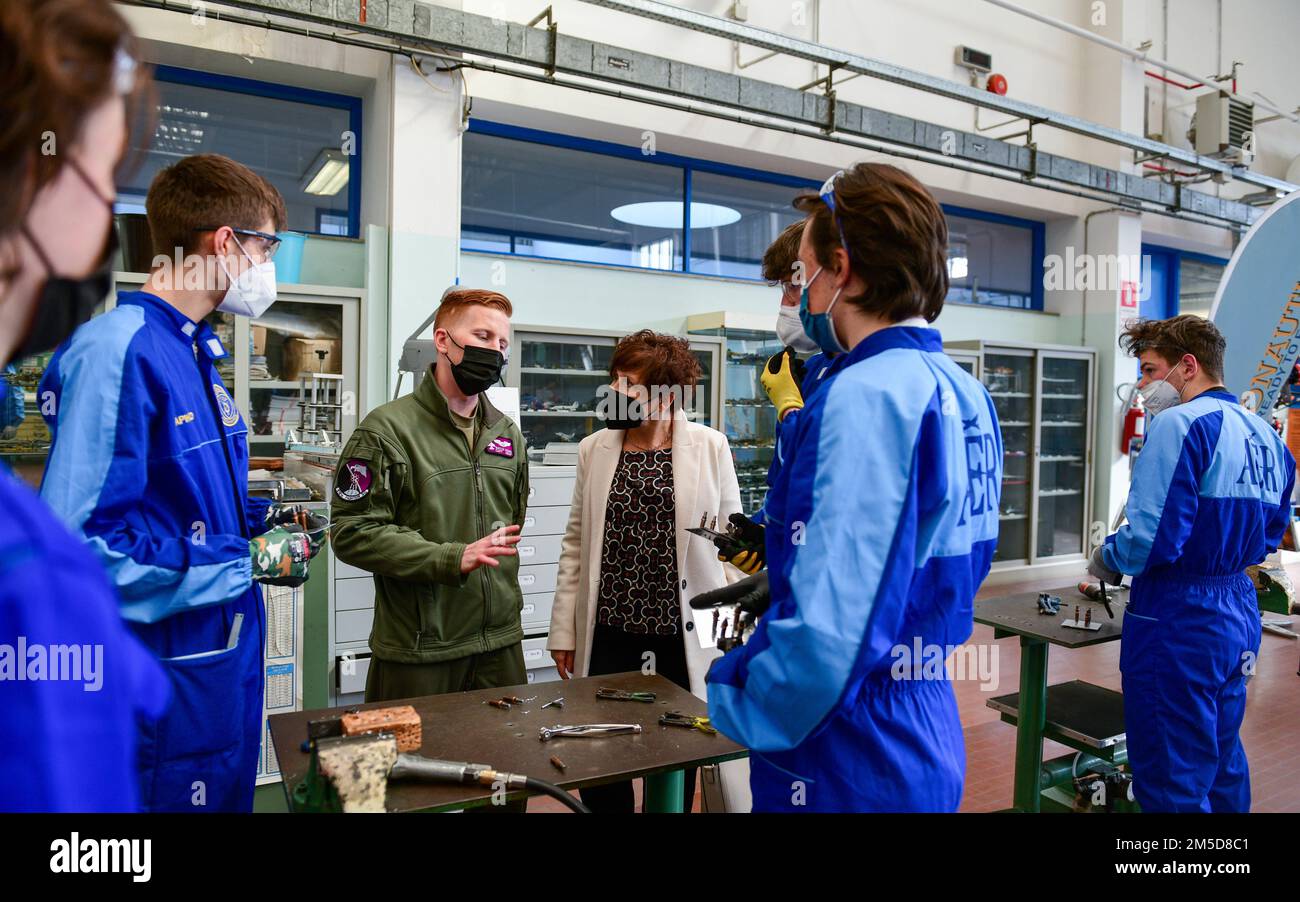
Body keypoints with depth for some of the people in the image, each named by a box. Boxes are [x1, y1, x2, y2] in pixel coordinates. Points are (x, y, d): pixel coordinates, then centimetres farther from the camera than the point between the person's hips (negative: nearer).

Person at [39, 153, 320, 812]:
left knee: (228, 795, 22)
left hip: (226, 657, 9)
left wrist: (261, 518, 4)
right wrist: (248, 562, -20)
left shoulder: (194, 350, 10)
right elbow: (76, 546, -27)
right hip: (164, 677, -9)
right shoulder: (118, 350, -21)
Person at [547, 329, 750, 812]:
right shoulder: (594, 449, 2)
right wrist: (563, 629, 4)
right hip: (609, 625, 2)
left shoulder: (710, 446, -4)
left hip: (685, 625, -2)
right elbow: (575, 545, 5)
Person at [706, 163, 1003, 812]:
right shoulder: (965, 394, 4)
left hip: (854, 771, -8)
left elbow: (828, 632, -30)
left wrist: (736, 706, -12)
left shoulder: (866, 397, -24)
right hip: (931, 736, 9)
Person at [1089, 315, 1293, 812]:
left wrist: (1107, 558, -7)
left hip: (1179, 621, -9)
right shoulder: (1264, 434, 10)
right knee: (1223, 765, 23)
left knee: (1172, 781, 2)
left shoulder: (1181, 423, -17)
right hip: (1239, 611, 9)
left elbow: (1152, 537, -25)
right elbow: (1269, 534, 19)